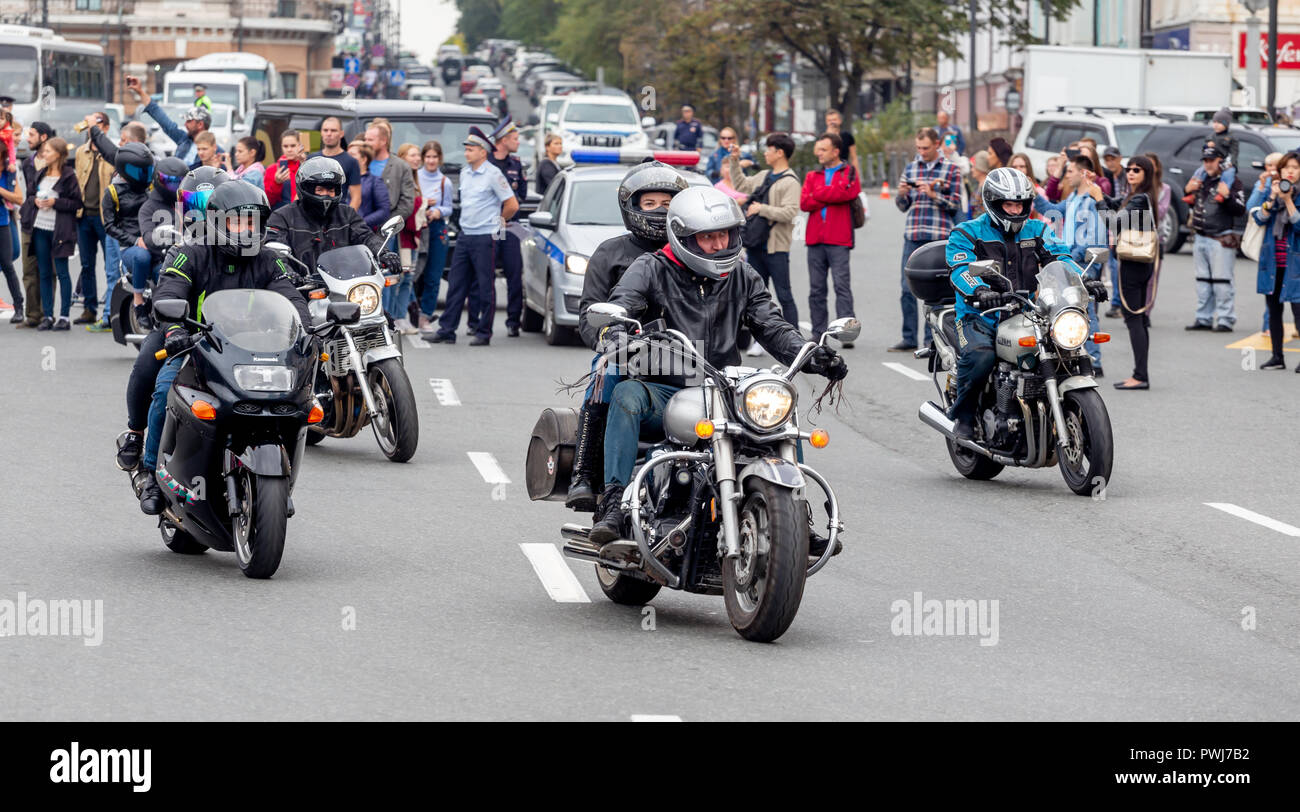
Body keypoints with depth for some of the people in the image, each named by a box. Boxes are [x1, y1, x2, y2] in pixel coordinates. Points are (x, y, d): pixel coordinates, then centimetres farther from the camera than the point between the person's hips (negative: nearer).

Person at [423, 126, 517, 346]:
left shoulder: (493, 175, -10)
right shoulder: (464, 173, 13)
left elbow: (512, 205, -8)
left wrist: (498, 220, 6)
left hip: (484, 237, -7)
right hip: (465, 236, 7)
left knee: (485, 287, -1)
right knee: (456, 284, 6)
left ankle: (484, 333, 5)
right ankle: (446, 331, 8)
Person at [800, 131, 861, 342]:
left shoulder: (849, 173, 6)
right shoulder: (813, 176, 18)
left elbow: (845, 193, -14)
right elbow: (804, 203, 3)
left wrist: (818, 193, -2)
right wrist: (830, 196, -7)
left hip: (838, 240, -5)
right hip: (815, 238, 5)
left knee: (842, 285, -10)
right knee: (816, 289, 6)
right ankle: (818, 334, 10)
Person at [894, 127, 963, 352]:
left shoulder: (951, 170, 5)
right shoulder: (910, 169, 16)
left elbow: (955, 204, -1)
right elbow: (903, 206, 17)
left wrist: (933, 194, -14)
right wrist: (901, 194, -4)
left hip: (939, 238, -4)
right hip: (913, 236, 4)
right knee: (908, 288, 0)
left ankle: (931, 339, 1)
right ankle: (909, 339, 6)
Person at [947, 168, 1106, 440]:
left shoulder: (1037, 231, 16)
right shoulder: (967, 234, 2)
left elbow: (1059, 257, 2)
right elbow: (962, 269, -15)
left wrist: (1084, 281, -19)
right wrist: (980, 291, -38)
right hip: (980, 316, -4)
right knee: (981, 356, -35)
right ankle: (962, 415, -11)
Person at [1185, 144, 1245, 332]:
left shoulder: (1231, 181, -5)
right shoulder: (1201, 180, 16)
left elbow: (1240, 210, -10)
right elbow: (1193, 205, 29)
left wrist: (1227, 196, -25)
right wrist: (1188, 191, 10)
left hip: (1220, 240, -7)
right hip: (1200, 238, 7)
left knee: (1221, 282, -9)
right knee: (1203, 281, 11)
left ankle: (1225, 320, -7)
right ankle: (1204, 318, 17)